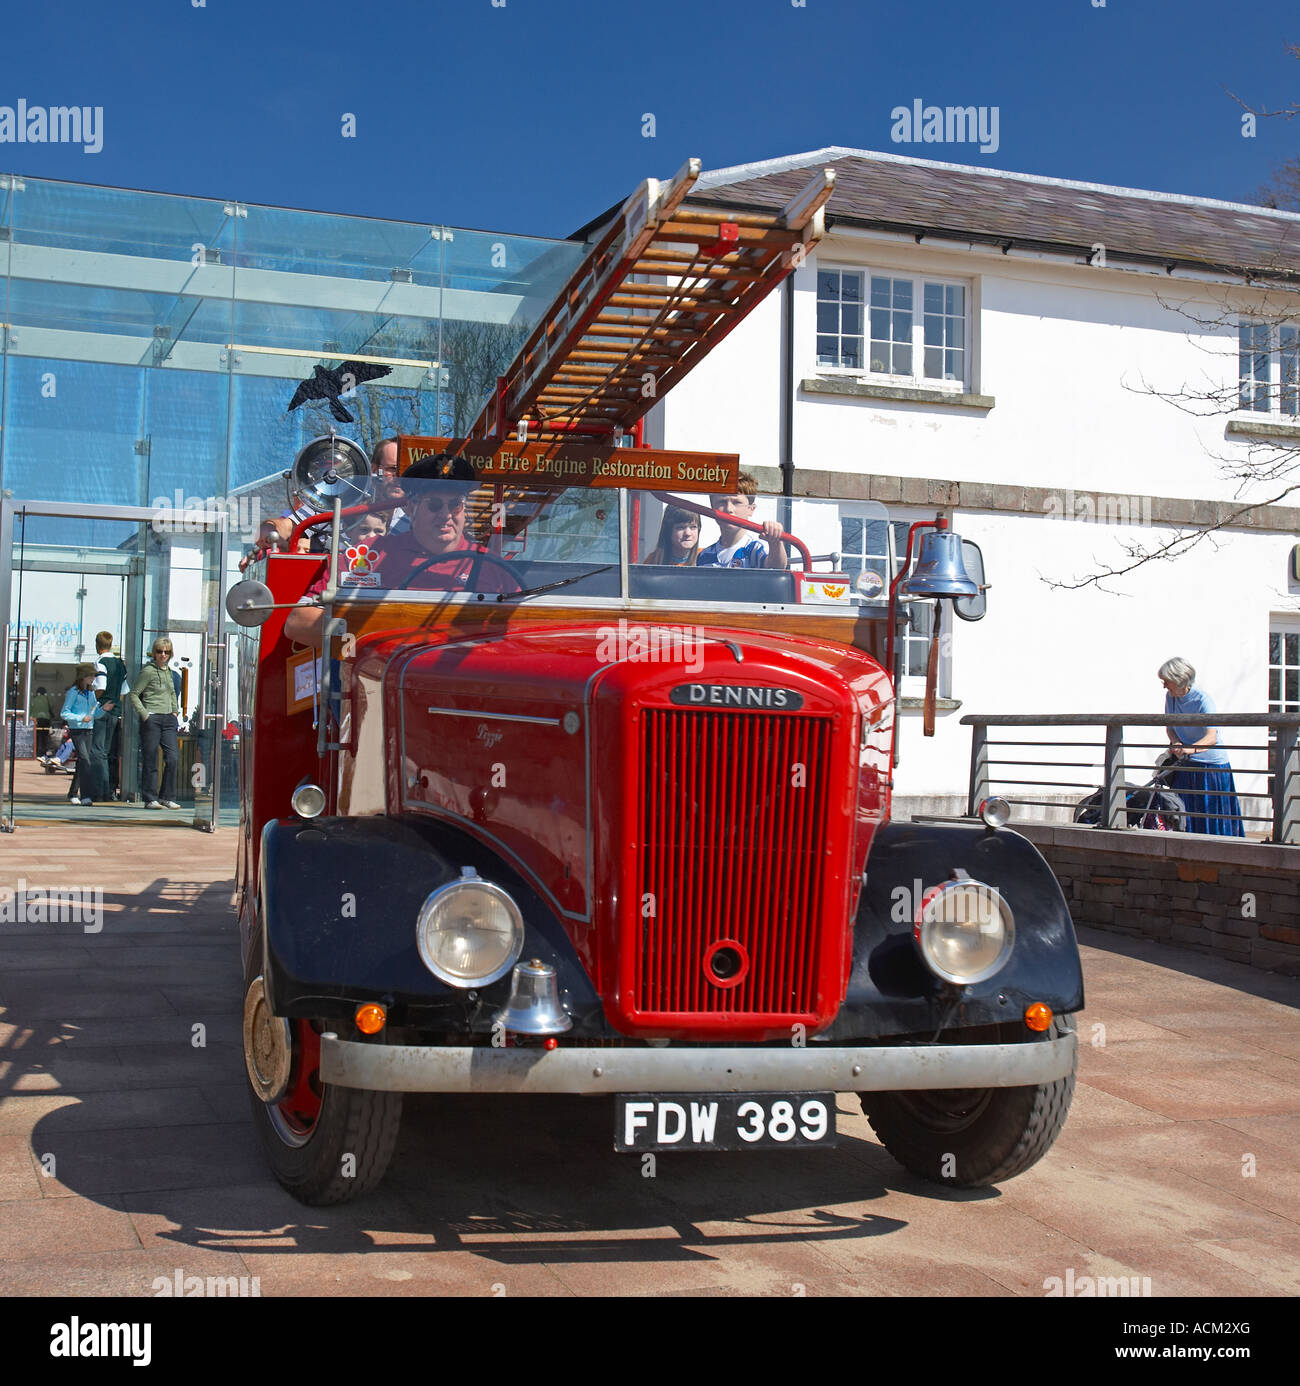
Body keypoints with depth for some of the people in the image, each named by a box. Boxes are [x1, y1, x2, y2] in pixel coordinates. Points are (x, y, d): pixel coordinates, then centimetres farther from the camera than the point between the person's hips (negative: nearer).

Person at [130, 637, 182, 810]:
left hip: (168, 719, 6)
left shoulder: (168, 671, 14)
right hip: (152, 719, -6)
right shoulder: (148, 671, -7)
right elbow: (134, 694, -7)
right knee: (150, 761, -1)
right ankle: (150, 798, 7)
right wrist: (145, 714, -12)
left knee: (173, 758, -2)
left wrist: (175, 711, 18)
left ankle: (166, 797, 7)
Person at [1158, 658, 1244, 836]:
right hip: (1185, 764, 6)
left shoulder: (1203, 699, -19)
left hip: (1211, 763, -6)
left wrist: (1191, 749, -50)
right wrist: (1176, 743, -13)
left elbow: (1211, 738, -30)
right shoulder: (1170, 697, 0)